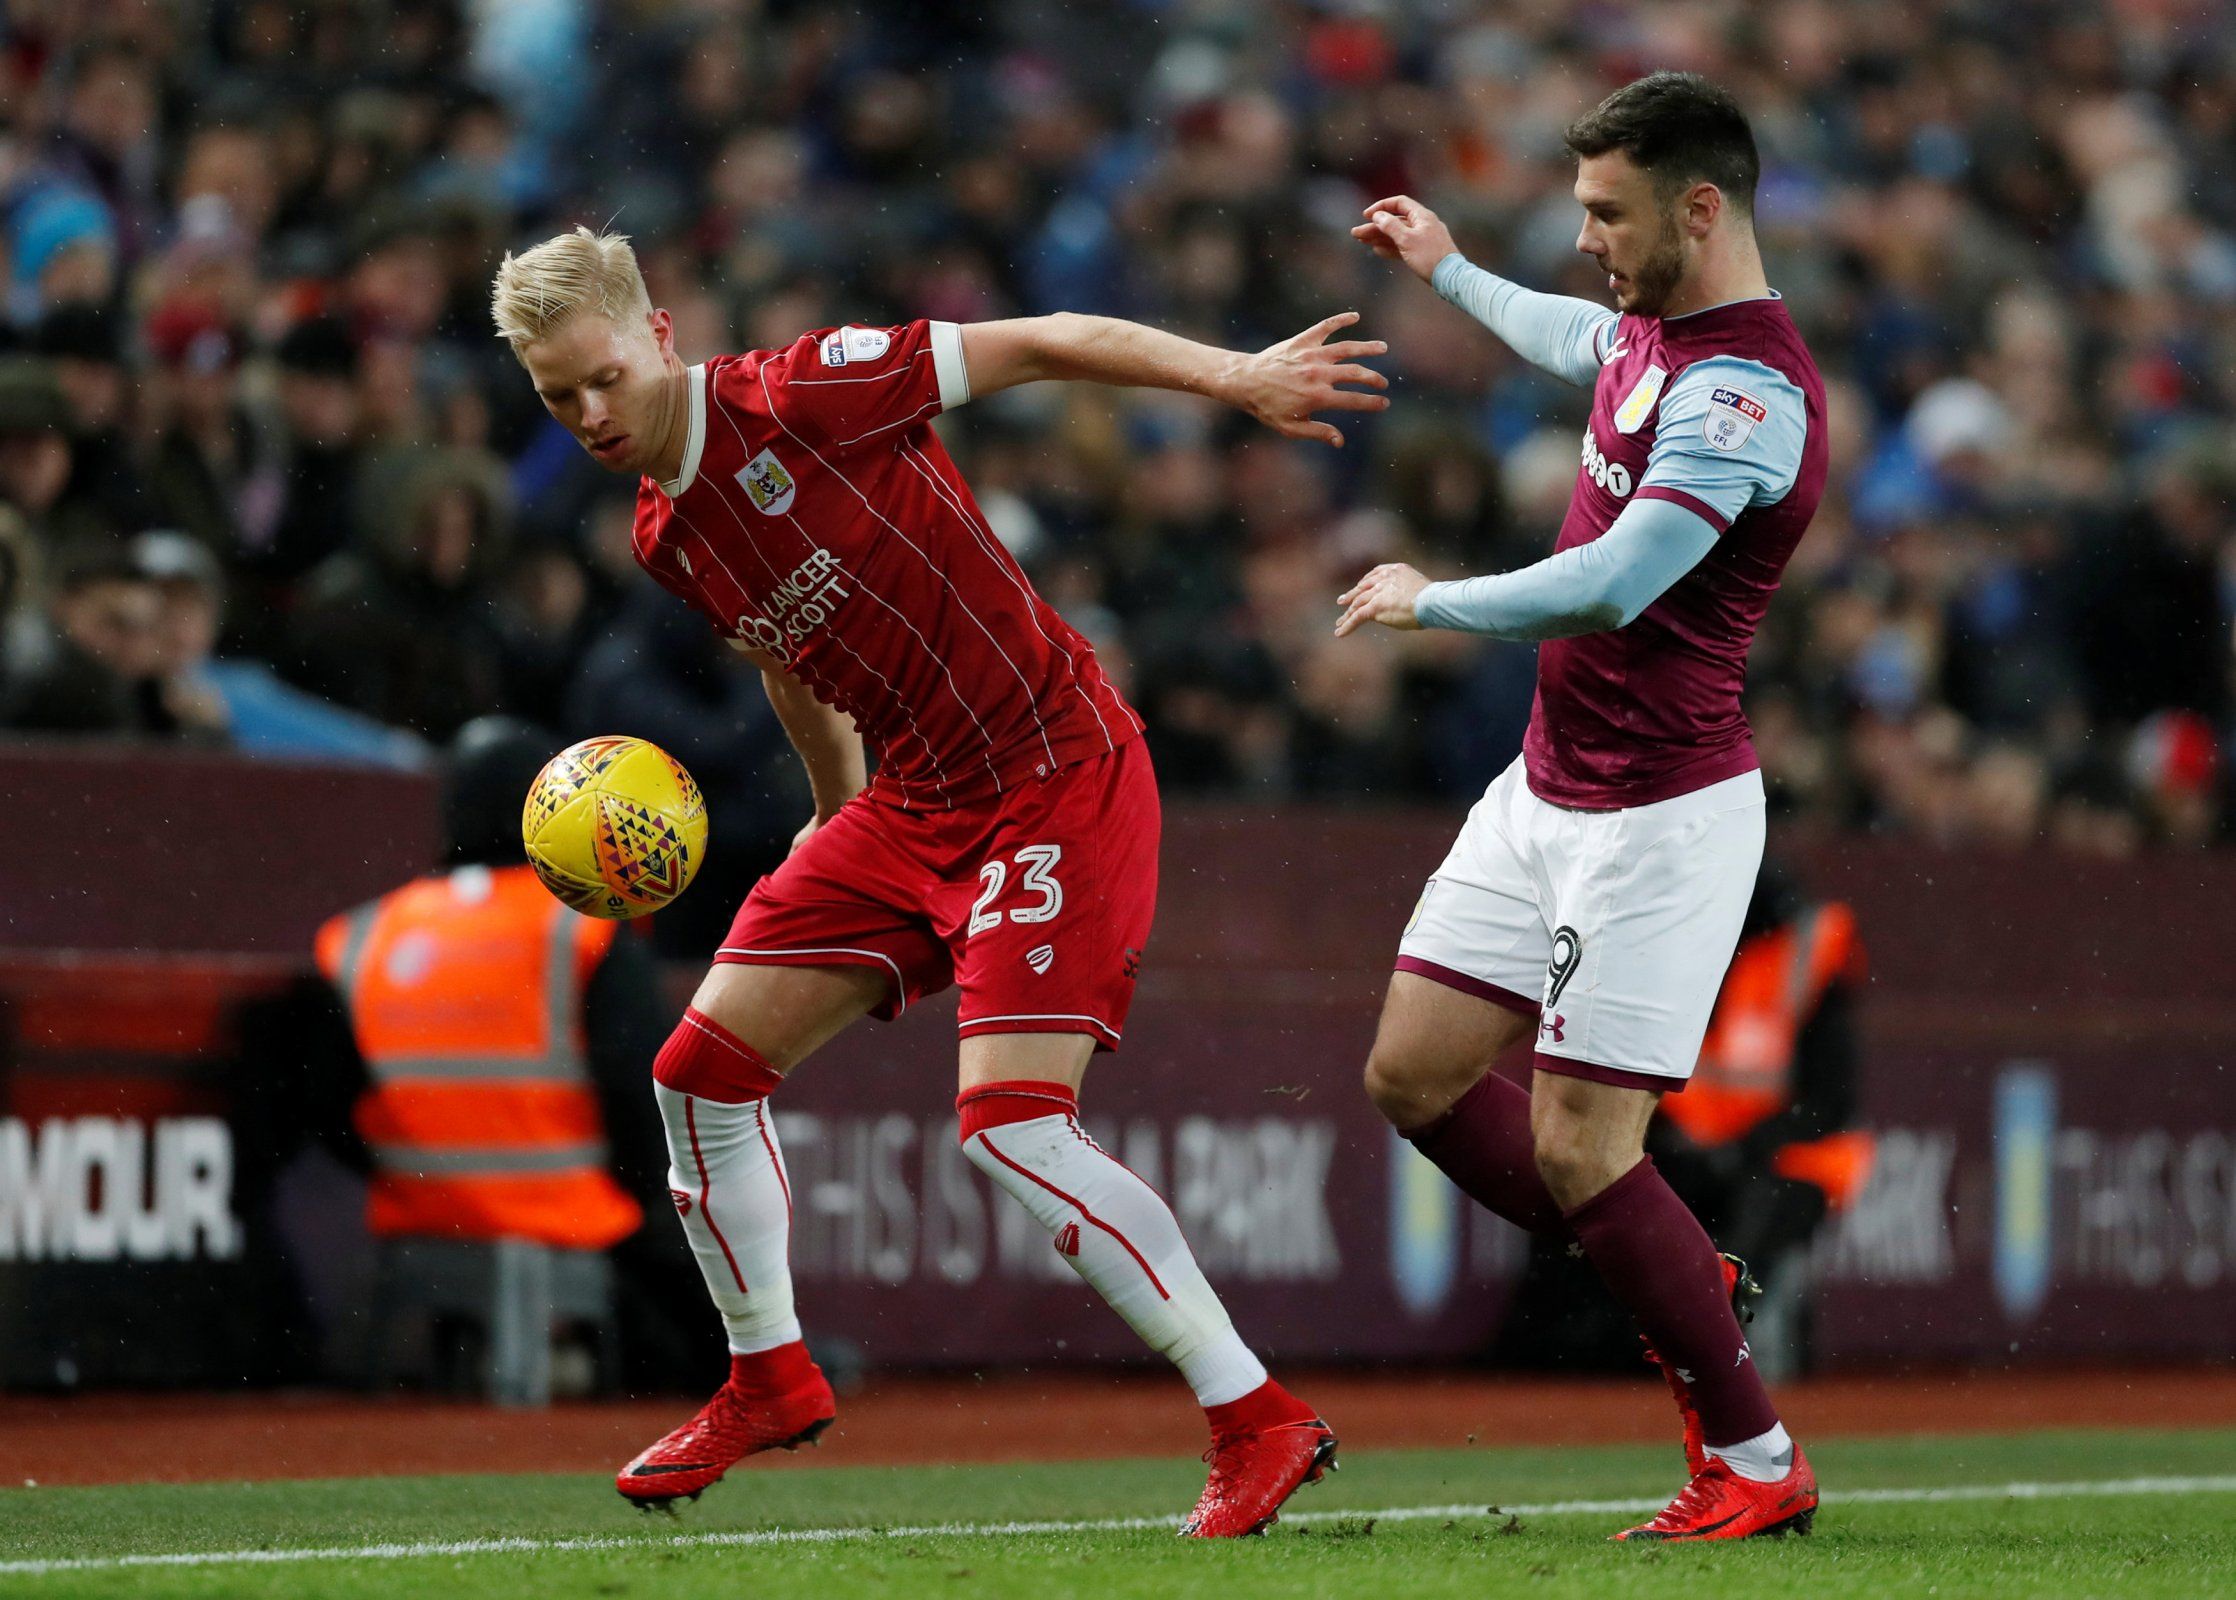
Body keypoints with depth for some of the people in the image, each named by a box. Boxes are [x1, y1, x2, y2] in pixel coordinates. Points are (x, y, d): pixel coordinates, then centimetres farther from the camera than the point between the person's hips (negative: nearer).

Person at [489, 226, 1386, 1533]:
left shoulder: (797, 398, -17)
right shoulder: (665, 537, 6)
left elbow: (1042, 342, -15)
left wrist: (1239, 378, -21)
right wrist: (842, 820, 30)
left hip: (1061, 776, -8)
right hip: (915, 801, 8)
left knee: (1011, 1128, -19)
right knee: (704, 1069, 7)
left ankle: (1260, 1424, -12)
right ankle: (770, 1376, 28)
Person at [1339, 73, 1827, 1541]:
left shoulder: (1748, 391, -22)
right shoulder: (1648, 332, 8)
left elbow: (1613, 586, -32)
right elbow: (1571, 338, 36)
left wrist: (1429, 602, -17)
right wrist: (1448, 271, 52)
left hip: (1661, 816, -10)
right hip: (1548, 794, 10)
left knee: (1576, 1150, -10)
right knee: (1416, 1076, 10)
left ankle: (1758, 1463, 3)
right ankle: (1688, 1291, 23)